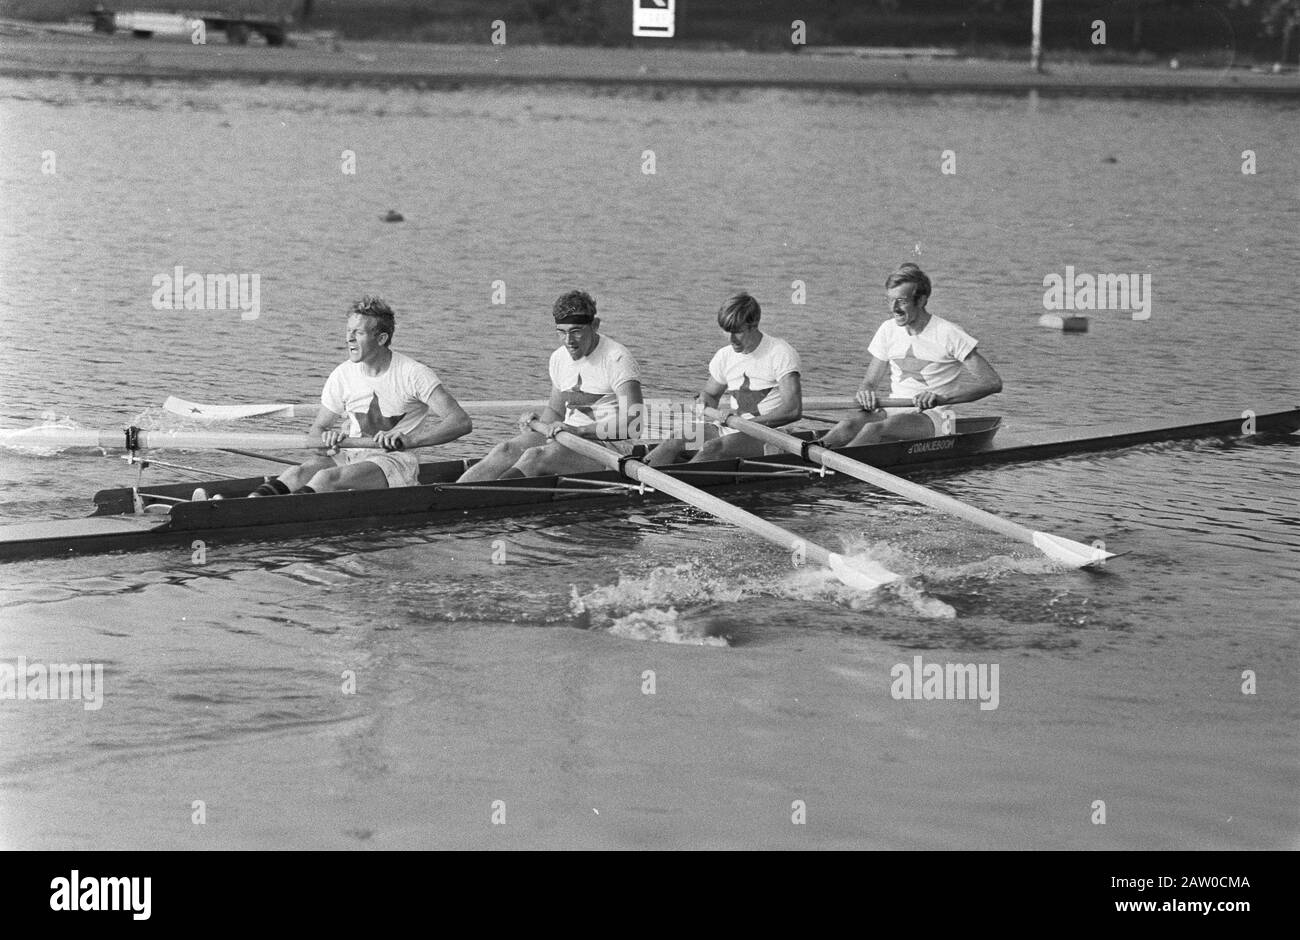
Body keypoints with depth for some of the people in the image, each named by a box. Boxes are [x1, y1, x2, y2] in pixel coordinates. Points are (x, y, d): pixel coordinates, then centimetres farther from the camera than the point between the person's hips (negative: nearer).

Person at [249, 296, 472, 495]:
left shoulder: (413, 374, -10)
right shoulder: (343, 375, 5)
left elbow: (462, 422, -17)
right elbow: (317, 429, 14)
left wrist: (408, 440, -29)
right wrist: (326, 438, -13)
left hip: (395, 461, -5)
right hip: (352, 457, 5)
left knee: (326, 477, -34)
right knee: (299, 473, -28)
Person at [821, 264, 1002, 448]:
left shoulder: (949, 334, -8)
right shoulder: (888, 330, 9)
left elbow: (993, 383, -14)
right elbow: (870, 382, 13)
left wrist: (941, 398, -25)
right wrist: (865, 392, -13)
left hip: (933, 417, -5)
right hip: (894, 411, 5)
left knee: (874, 429, -35)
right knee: (851, 424, -29)